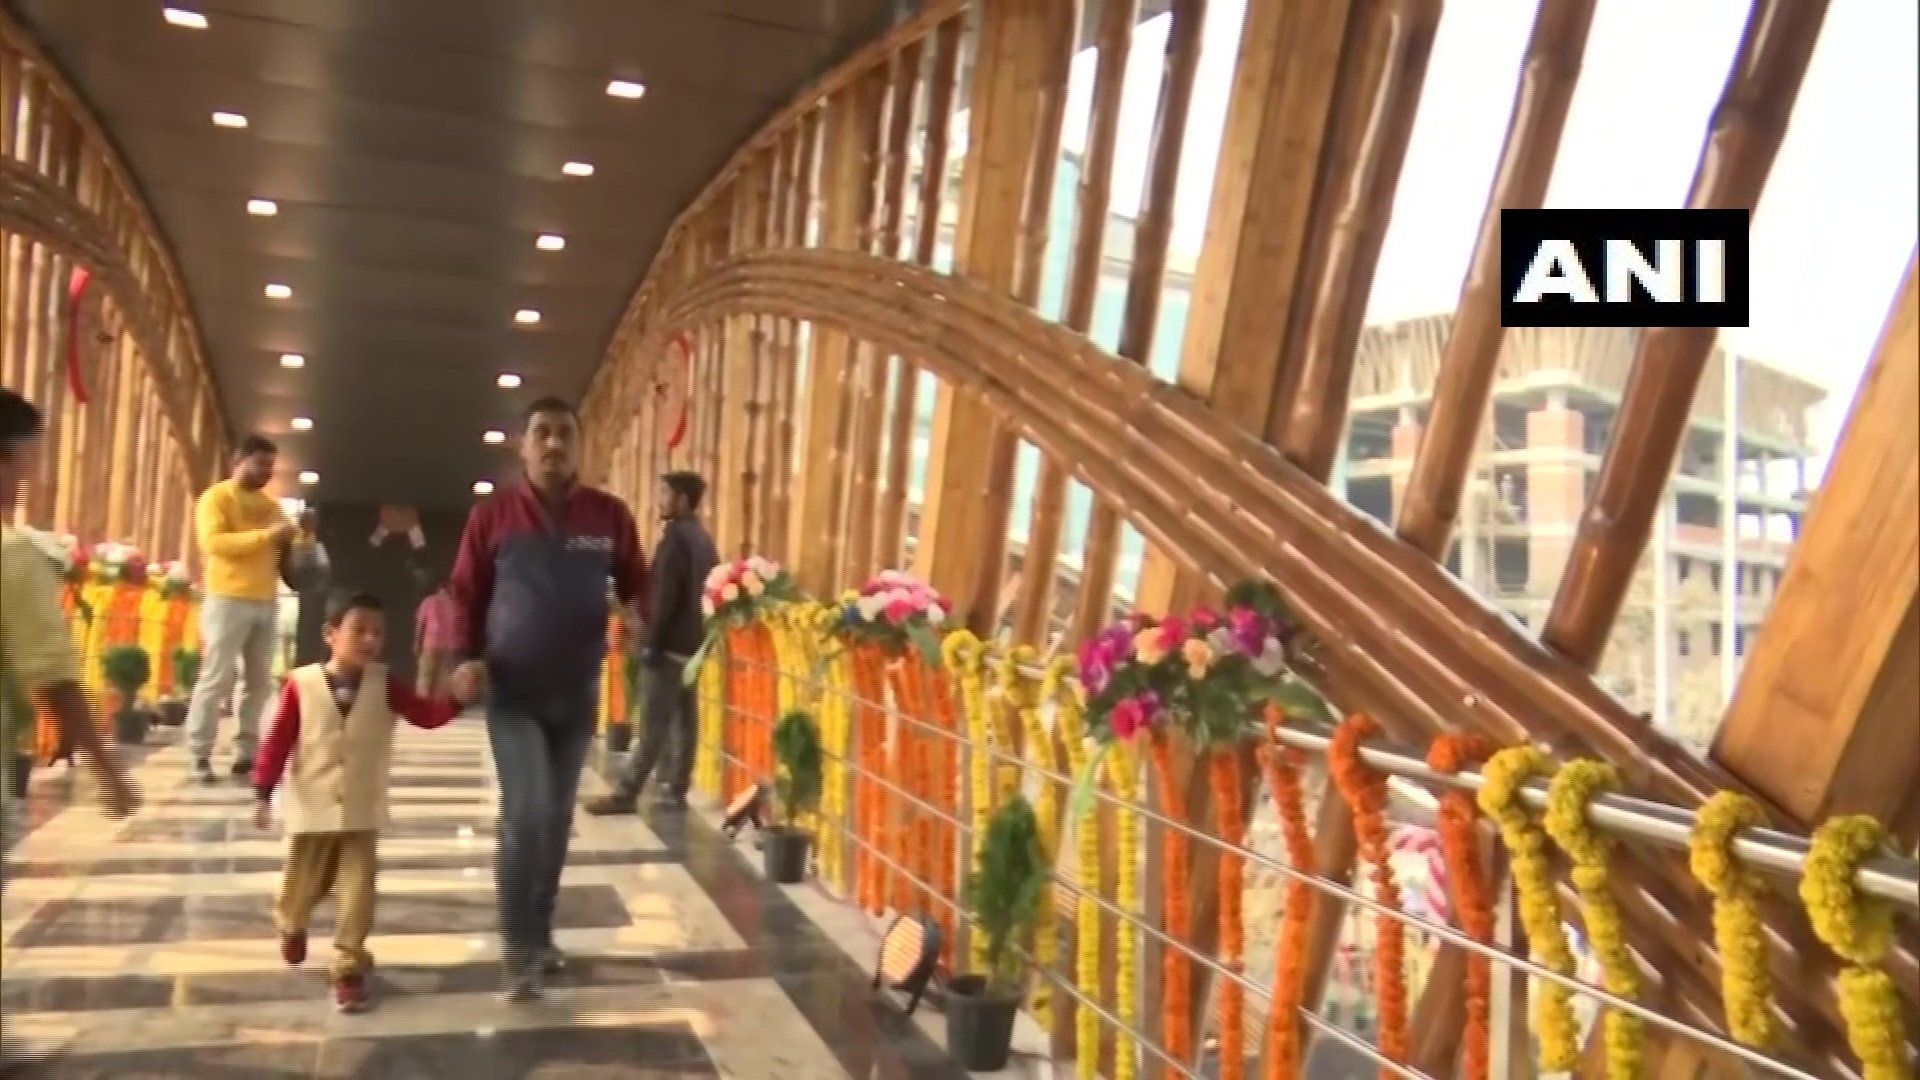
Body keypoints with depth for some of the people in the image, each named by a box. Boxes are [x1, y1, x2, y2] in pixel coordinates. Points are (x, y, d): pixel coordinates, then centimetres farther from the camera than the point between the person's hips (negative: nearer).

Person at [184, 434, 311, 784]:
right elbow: (213, 542, -15)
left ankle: (245, 753, 9)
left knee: (259, 681, 5)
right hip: (228, 600, -7)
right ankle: (199, 756, -3)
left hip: (266, 602, 7)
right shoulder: (216, 497, 0)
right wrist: (265, 535, -20)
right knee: (216, 678, -7)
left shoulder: (270, 504, 19)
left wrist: (291, 539, 2)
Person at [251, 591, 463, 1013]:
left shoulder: (384, 685, -5)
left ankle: (348, 968, 8)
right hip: (311, 811, -1)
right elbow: (279, 741, -8)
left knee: (358, 891, -3)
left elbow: (427, 714, -13)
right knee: (302, 887, 18)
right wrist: (263, 793, -11)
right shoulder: (301, 684, -11)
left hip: (361, 814, 1)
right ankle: (291, 928, 51)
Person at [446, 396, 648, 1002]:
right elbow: (467, 593, 1)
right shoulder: (493, 514, -3)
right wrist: (468, 657, -13)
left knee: (558, 820, 13)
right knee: (525, 816, -11)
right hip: (514, 694, -3)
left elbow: (635, 587, 6)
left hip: (578, 694, 3)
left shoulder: (609, 515, 0)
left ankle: (540, 935, 30)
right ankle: (520, 954, 2)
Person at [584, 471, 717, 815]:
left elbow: (665, 596, -18)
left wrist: (652, 642, -17)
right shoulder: (703, 538, 15)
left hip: (671, 644, -9)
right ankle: (675, 792, 12)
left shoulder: (676, 537, -13)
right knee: (683, 720, 9)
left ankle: (625, 794, -6)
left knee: (655, 723, -8)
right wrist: (698, 636, 20)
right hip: (693, 643, 9)